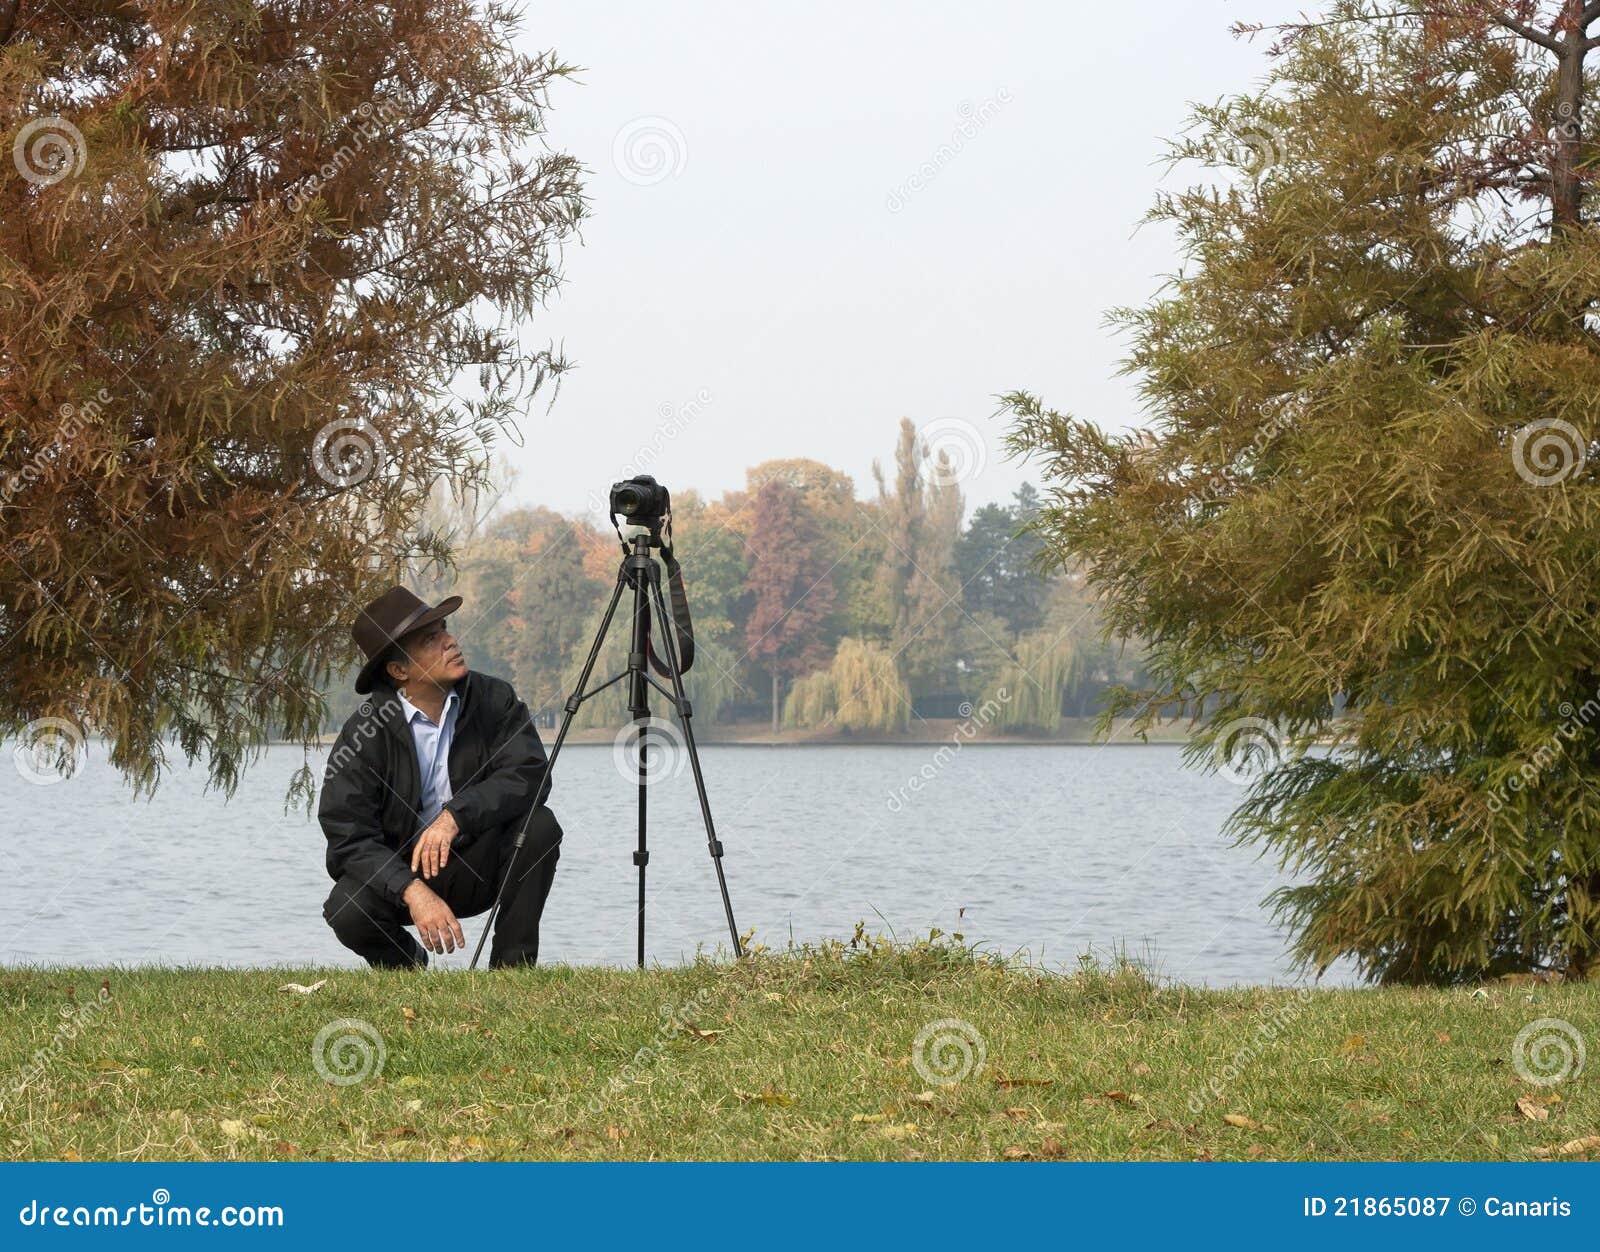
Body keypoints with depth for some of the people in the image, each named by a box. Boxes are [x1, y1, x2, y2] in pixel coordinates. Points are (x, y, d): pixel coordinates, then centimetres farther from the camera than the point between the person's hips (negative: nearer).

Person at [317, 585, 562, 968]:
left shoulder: (494, 699, -8)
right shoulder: (363, 733, -15)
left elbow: (530, 774, -21)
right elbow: (348, 836, -21)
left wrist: (455, 816, -35)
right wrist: (413, 892, -36)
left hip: (477, 868, 2)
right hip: (397, 874, -2)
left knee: (539, 825, -25)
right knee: (348, 911, -31)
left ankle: (511, 966, -15)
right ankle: (406, 962, 5)